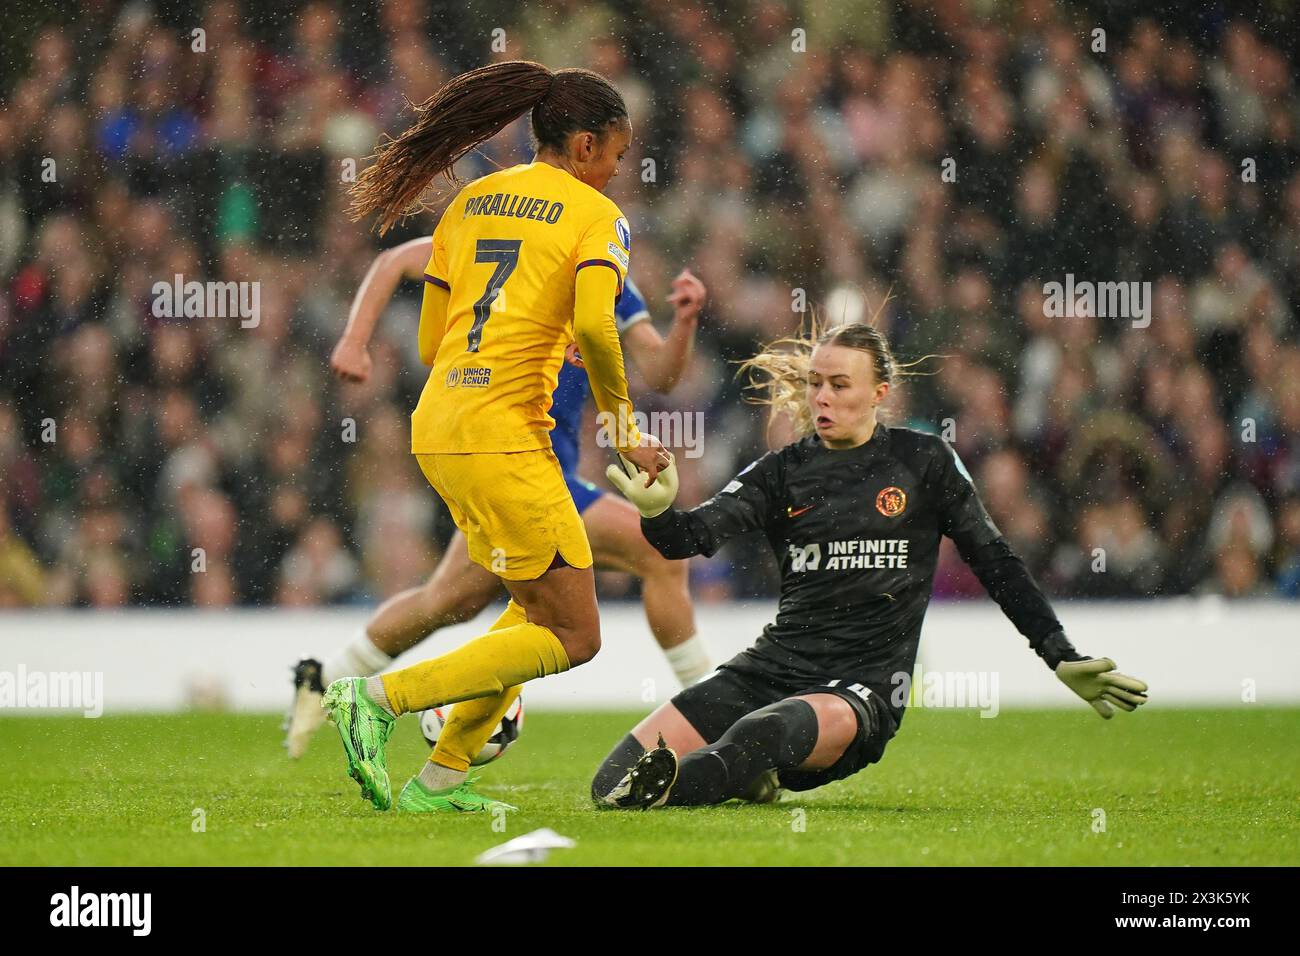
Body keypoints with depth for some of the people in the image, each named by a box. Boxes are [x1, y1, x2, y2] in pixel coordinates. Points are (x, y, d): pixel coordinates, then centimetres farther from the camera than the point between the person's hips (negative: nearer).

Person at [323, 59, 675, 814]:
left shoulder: (469, 204, 18)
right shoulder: (597, 216, -2)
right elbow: (594, 324, -20)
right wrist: (623, 426, -7)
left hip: (436, 427, 8)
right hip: (503, 433, -8)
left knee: (543, 606, 21)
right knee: (573, 637, -1)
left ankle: (443, 778, 14)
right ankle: (379, 698, -10)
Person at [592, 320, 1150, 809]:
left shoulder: (923, 462, 5)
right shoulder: (782, 472, 9)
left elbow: (997, 566, 10)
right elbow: (694, 536, -5)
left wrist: (1064, 660, 4)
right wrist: (657, 513, -29)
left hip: (863, 689, -4)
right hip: (771, 667, 4)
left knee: (762, 734, -41)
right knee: (613, 782, -11)